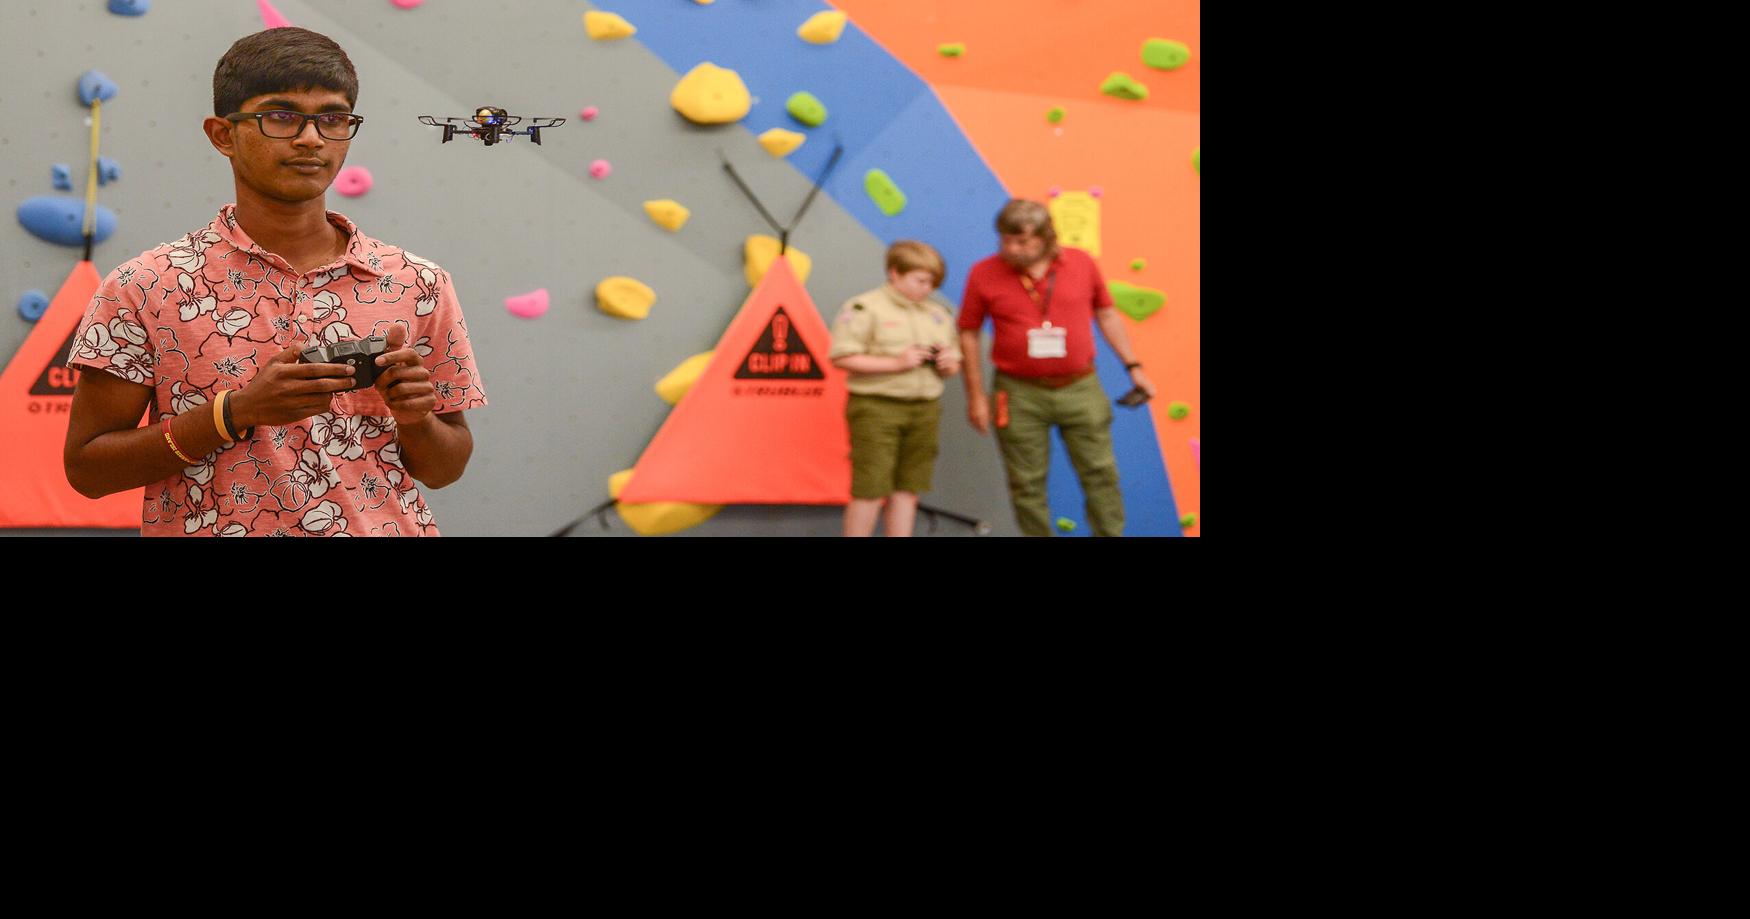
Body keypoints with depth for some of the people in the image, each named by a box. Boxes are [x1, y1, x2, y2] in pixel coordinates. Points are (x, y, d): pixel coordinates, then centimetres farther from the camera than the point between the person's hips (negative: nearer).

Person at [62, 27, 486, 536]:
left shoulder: (419, 285, 6)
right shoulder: (144, 289, -1)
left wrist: (416, 419, -7)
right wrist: (237, 411, -12)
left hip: (389, 528, 1)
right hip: (210, 527, -1)